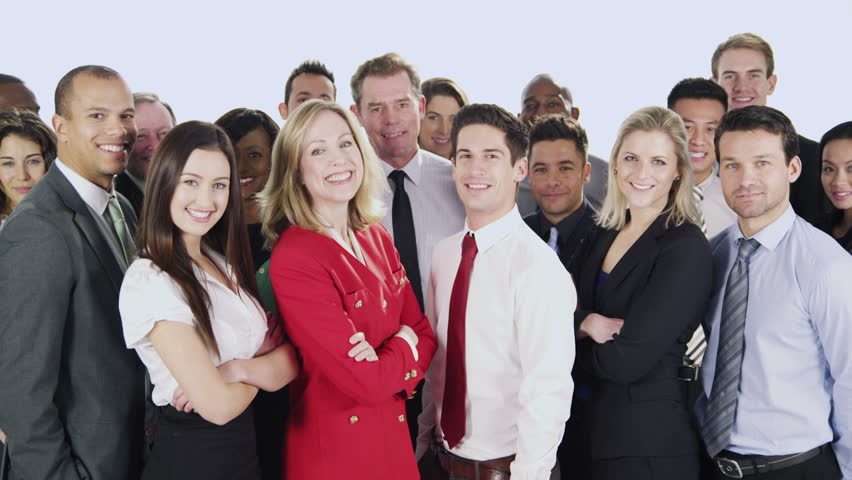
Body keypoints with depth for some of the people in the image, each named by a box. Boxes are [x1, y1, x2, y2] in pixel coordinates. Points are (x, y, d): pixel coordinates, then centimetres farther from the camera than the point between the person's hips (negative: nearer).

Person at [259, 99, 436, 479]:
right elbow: (368, 381, -23)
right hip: (334, 447, -6)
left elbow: (424, 336, 2)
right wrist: (404, 344, -5)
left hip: (393, 435, 7)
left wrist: (386, 358, -18)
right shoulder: (293, 260, -22)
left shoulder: (376, 237, 1)